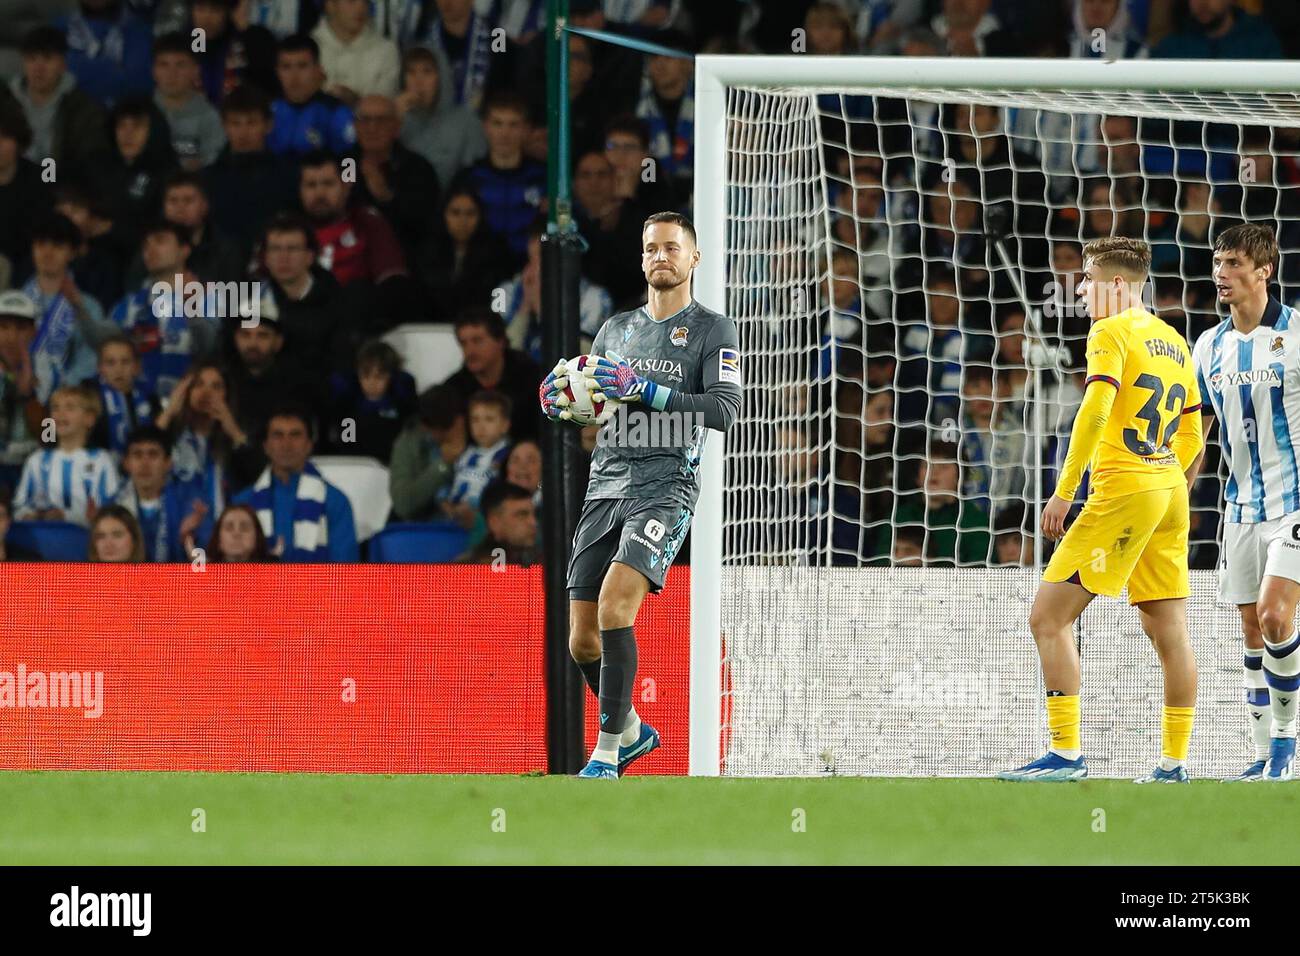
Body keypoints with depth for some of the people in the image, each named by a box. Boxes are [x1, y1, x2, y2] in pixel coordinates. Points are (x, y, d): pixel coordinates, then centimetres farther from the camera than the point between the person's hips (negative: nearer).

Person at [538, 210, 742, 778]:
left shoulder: (712, 330, 3)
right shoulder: (616, 328, 20)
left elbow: (725, 409, -11)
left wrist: (643, 391, -19)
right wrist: (559, 402, 3)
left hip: (665, 486, -6)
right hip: (605, 485, 6)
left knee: (615, 605, -26)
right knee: (582, 641, 2)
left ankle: (606, 754, -20)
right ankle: (631, 732, 28)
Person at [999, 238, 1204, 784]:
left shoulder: (1112, 334, -6)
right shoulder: (1175, 343, 17)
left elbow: (1095, 412, -20)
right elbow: (1192, 438, 20)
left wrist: (1064, 491, -20)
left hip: (1121, 493, -8)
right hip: (1169, 494, 8)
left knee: (1049, 617, -7)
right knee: (1169, 632, 8)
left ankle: (1066, 753, -13)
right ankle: (1174, 763, 7)